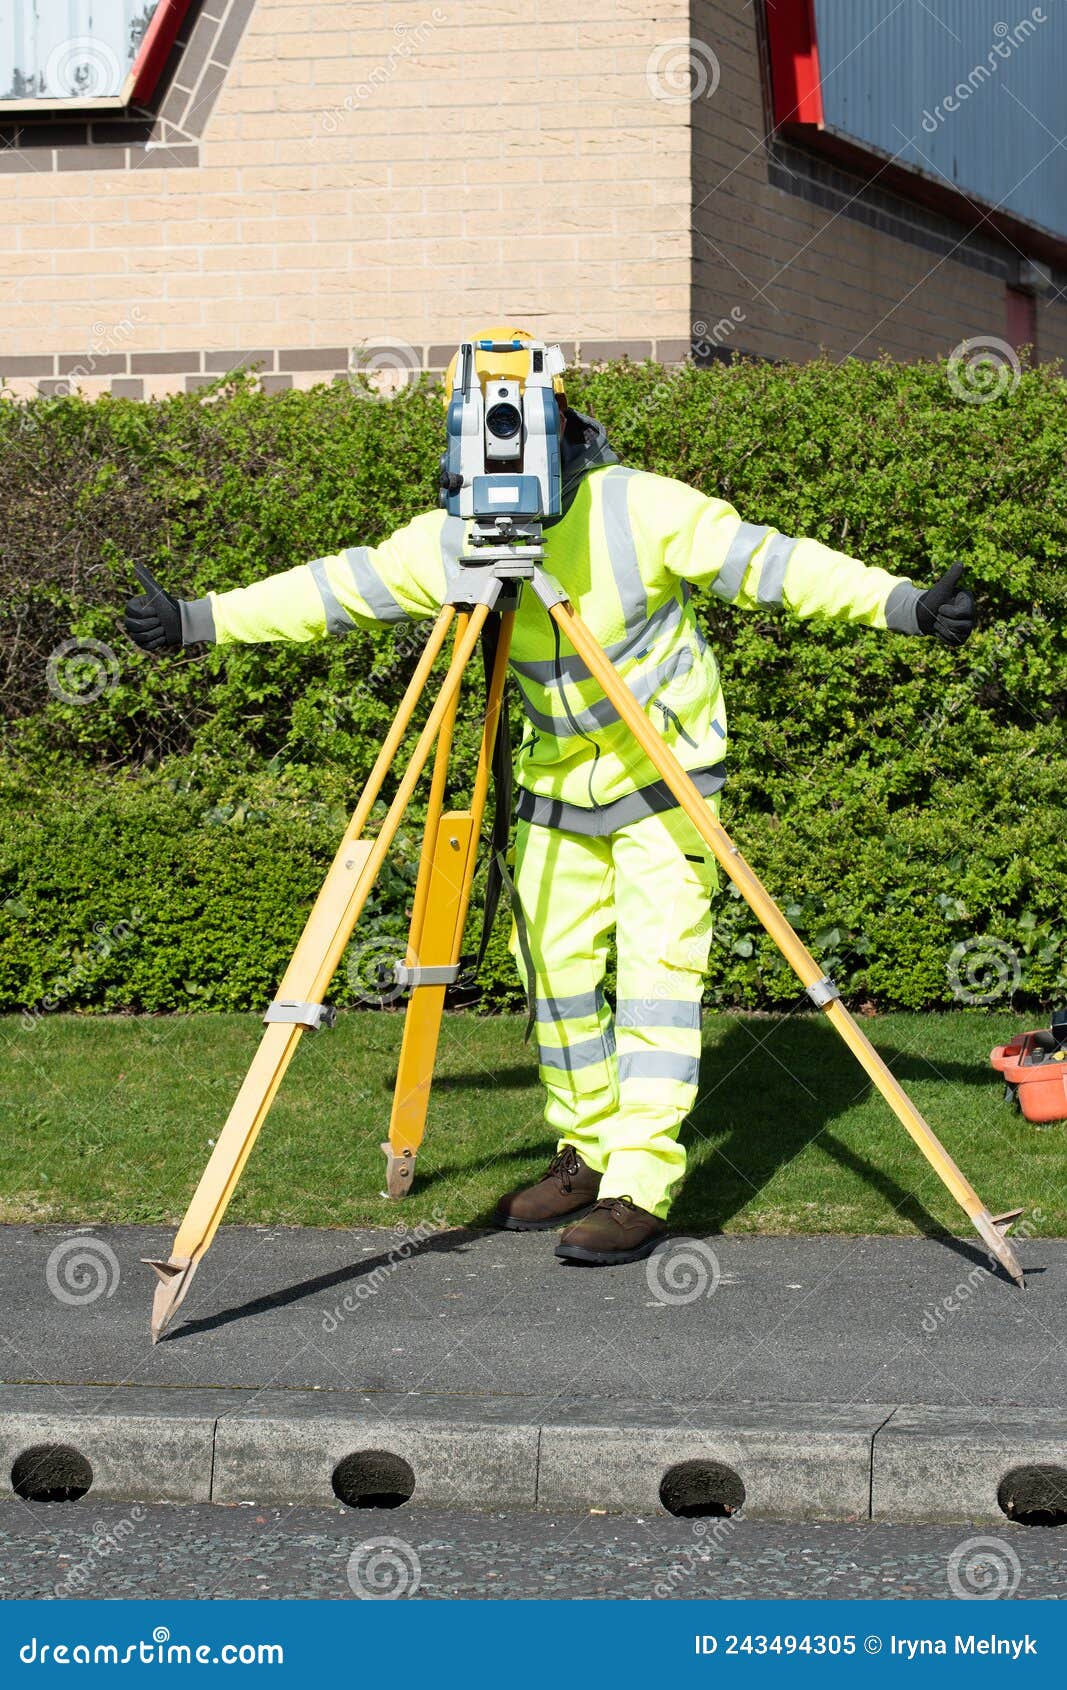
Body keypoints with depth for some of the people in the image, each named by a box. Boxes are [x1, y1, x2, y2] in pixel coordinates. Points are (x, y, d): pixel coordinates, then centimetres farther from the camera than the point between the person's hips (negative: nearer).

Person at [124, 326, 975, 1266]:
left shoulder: (641, 509, -18)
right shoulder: (453, 542, -6)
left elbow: (770, 564, -18)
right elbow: (334, 590, 1)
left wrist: (904, 605, -27)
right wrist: (198, 622, 0)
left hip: (665, 773, -5)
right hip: (556, 779, 5)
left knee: (657, 967, -11)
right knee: (556, 966, 8)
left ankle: (640, 1186, -12)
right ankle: (586, 1154, 23)